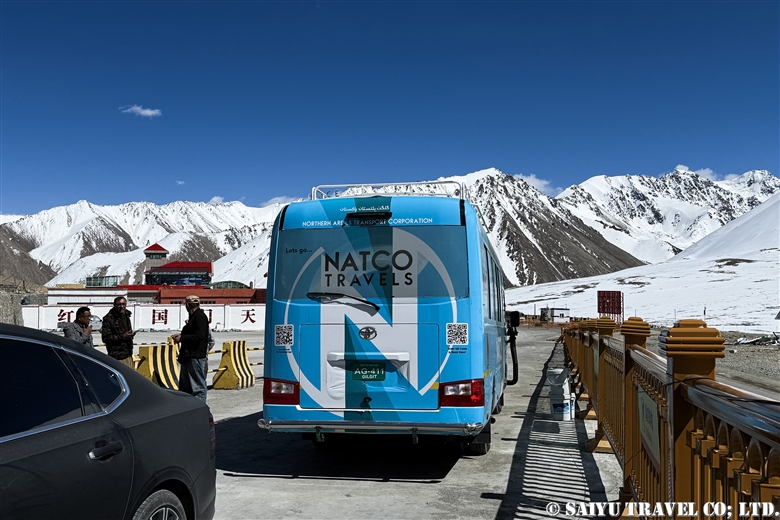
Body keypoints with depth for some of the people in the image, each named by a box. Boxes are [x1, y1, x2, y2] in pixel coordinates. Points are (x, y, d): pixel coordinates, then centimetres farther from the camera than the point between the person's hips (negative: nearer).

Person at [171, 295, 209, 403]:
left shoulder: (200, 317, -13)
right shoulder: (194, 316, 18)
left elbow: (199, 336, -22)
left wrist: (181, 338, -17)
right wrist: (181, 335, 14)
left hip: (196, 357, -11)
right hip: (188, 357, 11)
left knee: (198, 386, -6)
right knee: (184, 386, 15)